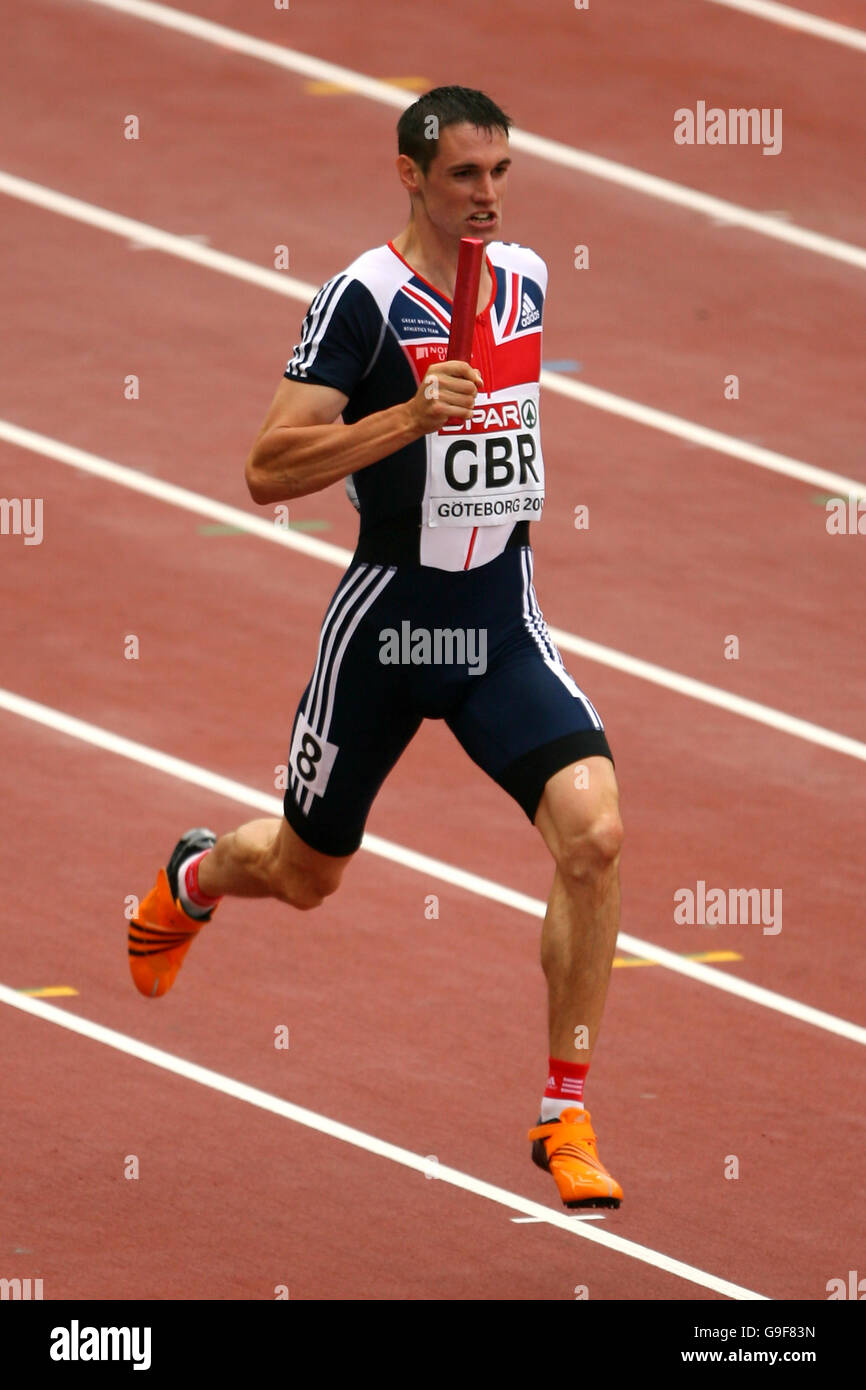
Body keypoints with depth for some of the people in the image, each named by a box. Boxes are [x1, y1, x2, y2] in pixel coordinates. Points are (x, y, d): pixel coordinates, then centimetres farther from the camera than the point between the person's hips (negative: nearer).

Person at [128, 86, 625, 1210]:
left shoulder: (525, 277, 3)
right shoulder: (363, 298, -16)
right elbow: (268, 472, -23)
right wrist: (411, 418, -33)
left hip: (502, 623, 4)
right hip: (386, 620, -4)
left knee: (592, 832, -20)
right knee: (303, 875, 15)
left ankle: (565, 1116, -10)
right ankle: (195, 877, 54)